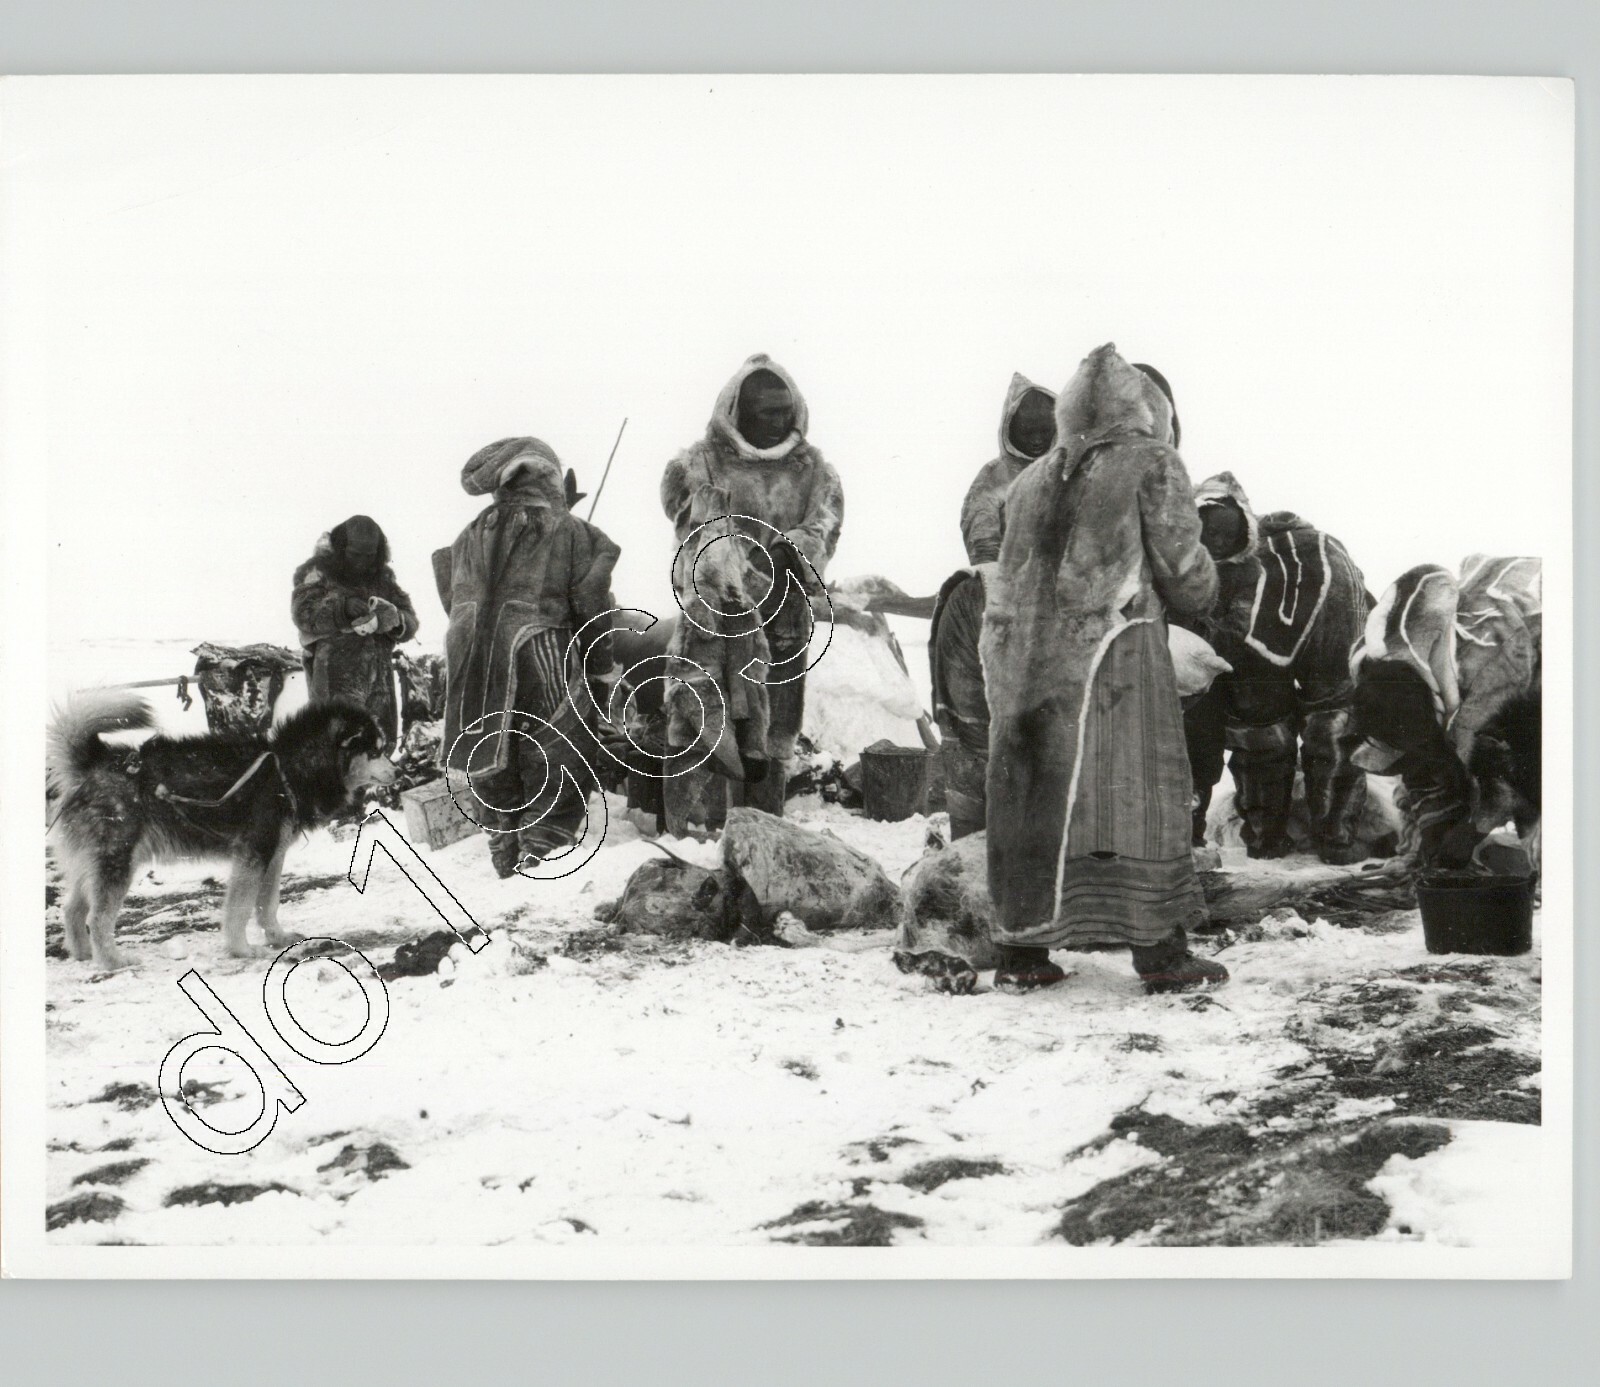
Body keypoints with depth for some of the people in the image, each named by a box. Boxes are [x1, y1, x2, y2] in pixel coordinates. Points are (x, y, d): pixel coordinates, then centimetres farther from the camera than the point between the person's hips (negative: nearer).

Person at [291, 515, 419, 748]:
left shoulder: (382, 576, 15)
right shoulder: (319, 571, 1)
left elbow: (410, 622, 9)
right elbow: (303, 614, -13)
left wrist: (394, 619, -16)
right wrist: (343, 606, -27)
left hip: (378, 675, 5)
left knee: (382, 744, 4)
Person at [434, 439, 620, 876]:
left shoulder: (468, 540, 14)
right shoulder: (570, 533, 1)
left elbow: (453, 603, 16)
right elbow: (592, 605, 1)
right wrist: (596, 659, 16)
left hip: (471, 669, 5)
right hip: (539, 663, -4)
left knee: (489, 763, 14)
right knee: (556, 763, 5)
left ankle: (504, 851, 19)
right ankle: (542, 849, -2)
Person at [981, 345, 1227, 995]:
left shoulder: (1033, 478, 17)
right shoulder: (1151, 463, 2)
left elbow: (1012, 569, 13)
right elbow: (1184, 573, 0)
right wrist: (1204, 588, 19)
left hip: (1017, 650, 5)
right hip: (1107, 648, -5)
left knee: (1027, 793, 9)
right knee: (1136, 793, 1)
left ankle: (1021, 951, 13)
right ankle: (1160, 952, 2)